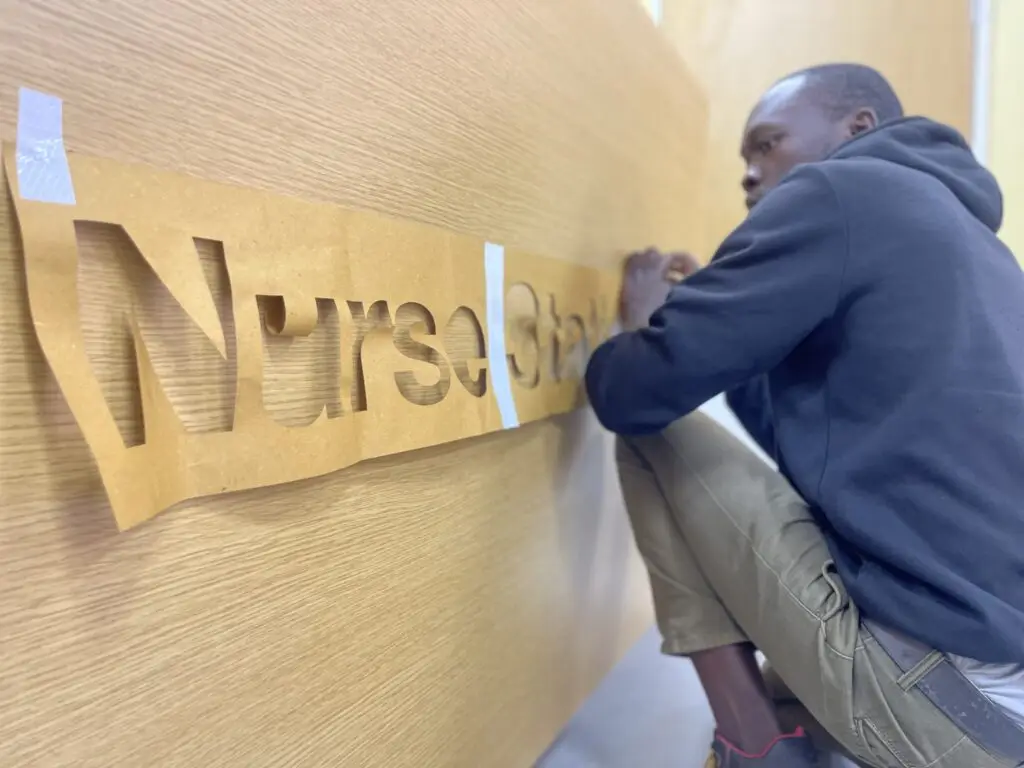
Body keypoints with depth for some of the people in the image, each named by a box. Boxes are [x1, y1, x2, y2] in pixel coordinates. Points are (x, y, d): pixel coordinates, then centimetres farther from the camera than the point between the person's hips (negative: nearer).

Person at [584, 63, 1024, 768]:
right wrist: (711, 307, 19)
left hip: (939, 695, -10)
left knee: (654, 436, -2)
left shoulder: (839, 193, -9)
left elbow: (634, 396, -13)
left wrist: (647, 322, 9)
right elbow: (810, 439, 22)